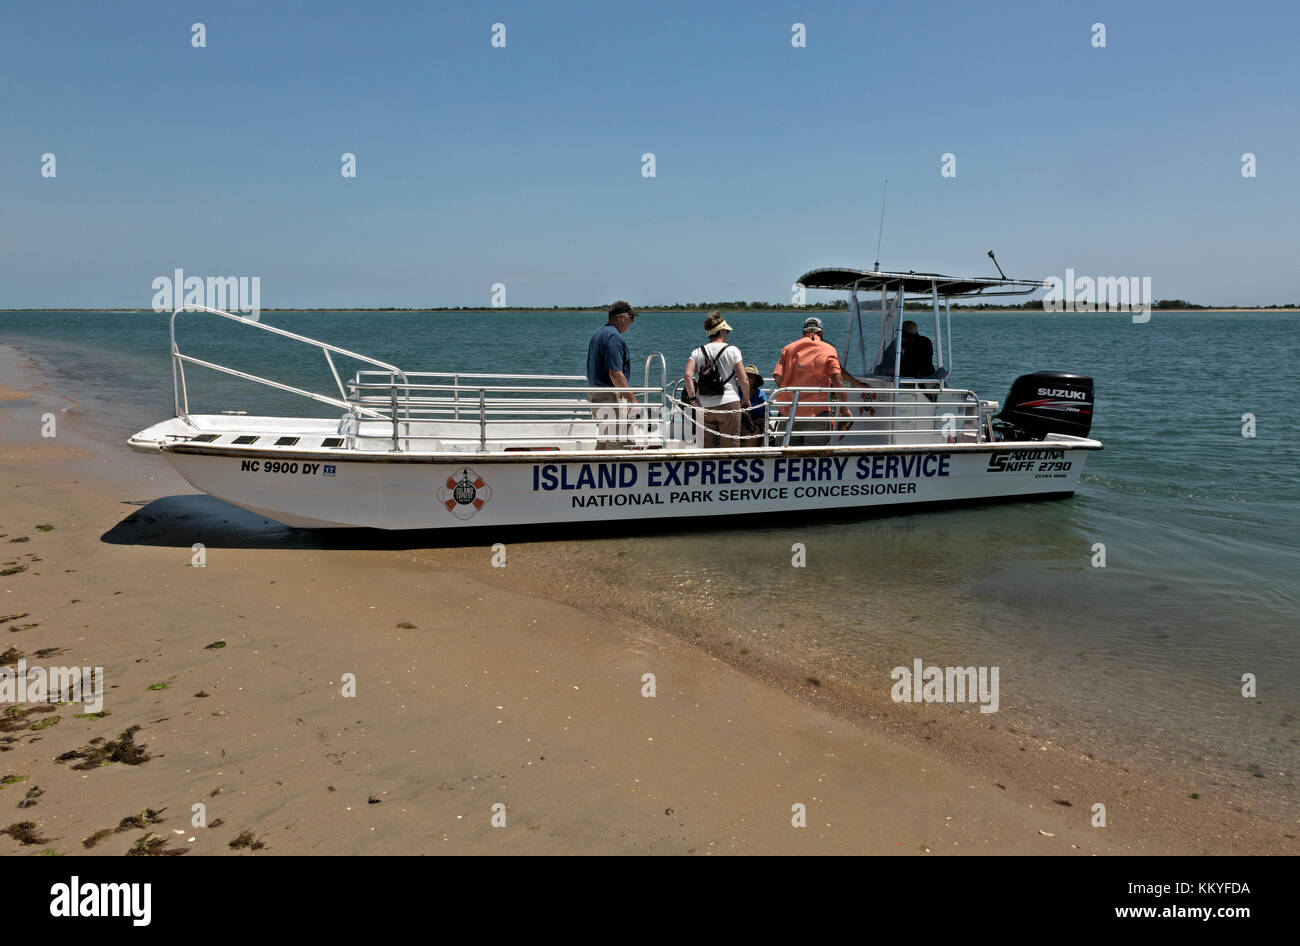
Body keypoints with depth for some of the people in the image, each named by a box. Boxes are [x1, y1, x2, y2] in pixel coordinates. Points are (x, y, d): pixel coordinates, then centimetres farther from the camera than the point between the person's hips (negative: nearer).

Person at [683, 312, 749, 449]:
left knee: (707, 448, 8)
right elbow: (743, 380, -3)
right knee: (730, 447, 2)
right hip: (729, 403, -3)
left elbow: (688, 376, -8)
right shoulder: (732, 350, 0)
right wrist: (746, 400, 10)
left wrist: (693, 400, -4)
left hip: (705, 406, 3)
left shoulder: (697, 352, 7)